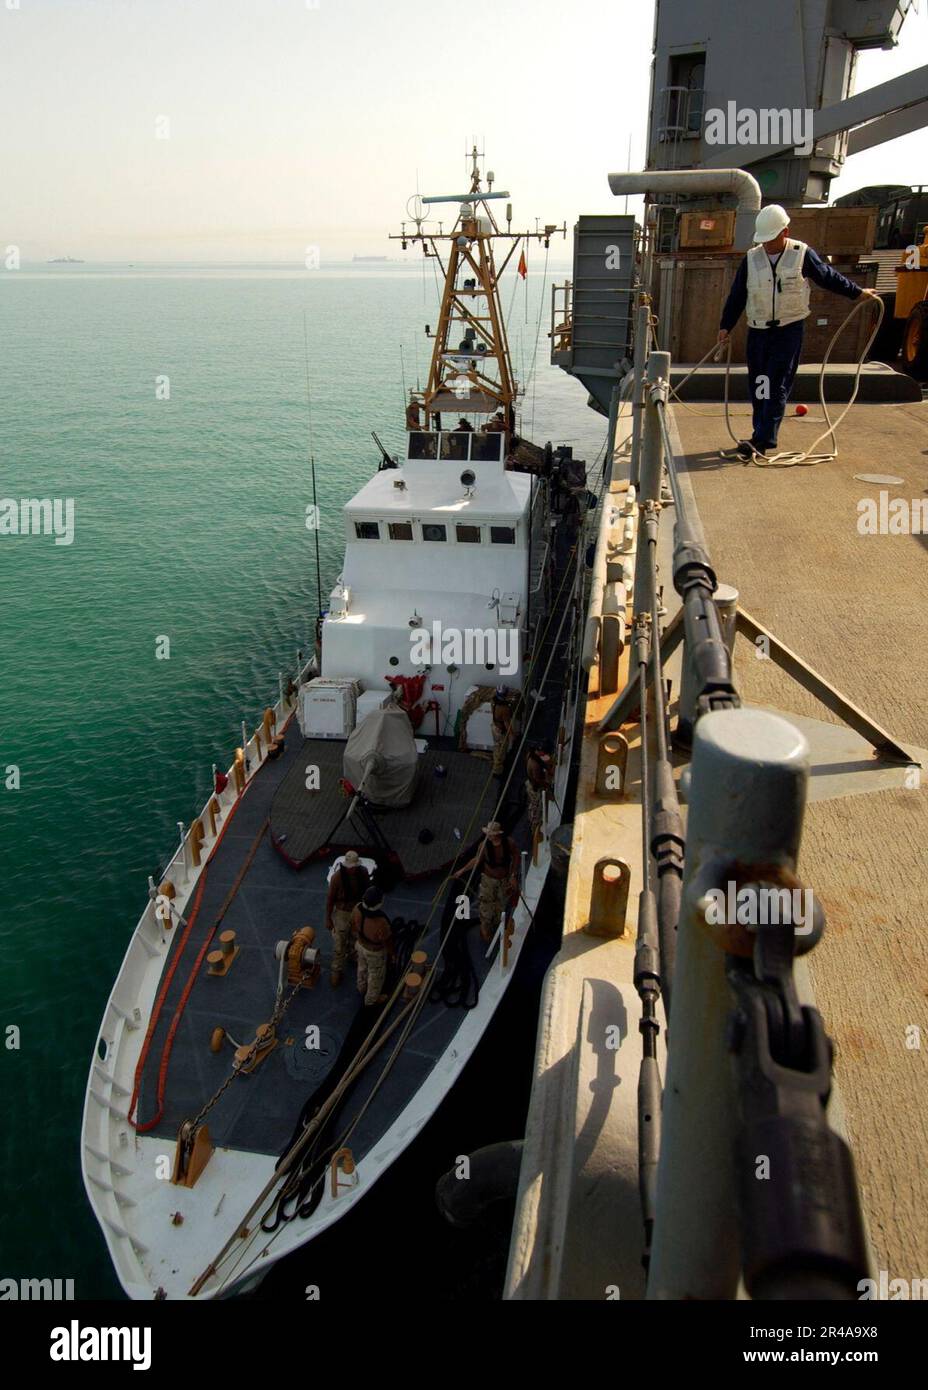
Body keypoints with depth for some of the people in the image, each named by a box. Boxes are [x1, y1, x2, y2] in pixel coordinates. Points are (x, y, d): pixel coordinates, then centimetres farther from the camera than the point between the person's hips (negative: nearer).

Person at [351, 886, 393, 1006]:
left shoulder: (358, 908, -29)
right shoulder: (381, 923, -45)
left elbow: (353, 928, -7)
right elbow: (387, 942, -23)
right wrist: (391, 953, -1)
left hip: (361, 945, 5)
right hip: (375, 952, -5)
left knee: (362, 967, 34)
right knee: (376, 975, 25)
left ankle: (362, 988, 63)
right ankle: (371, 1000, 51)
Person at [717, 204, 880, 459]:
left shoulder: (802, 254, -3)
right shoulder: (751, 258, 3)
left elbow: (828, 277, 11)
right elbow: (737, 295, 9)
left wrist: (857, 292, 18)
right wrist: (726, 326, 5)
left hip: (789, 330, -3)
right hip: (758, 331, 3)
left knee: (777, 387, -10)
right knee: (758, 386, 5)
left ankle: (761, 440, -17)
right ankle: (763, 436, 16)